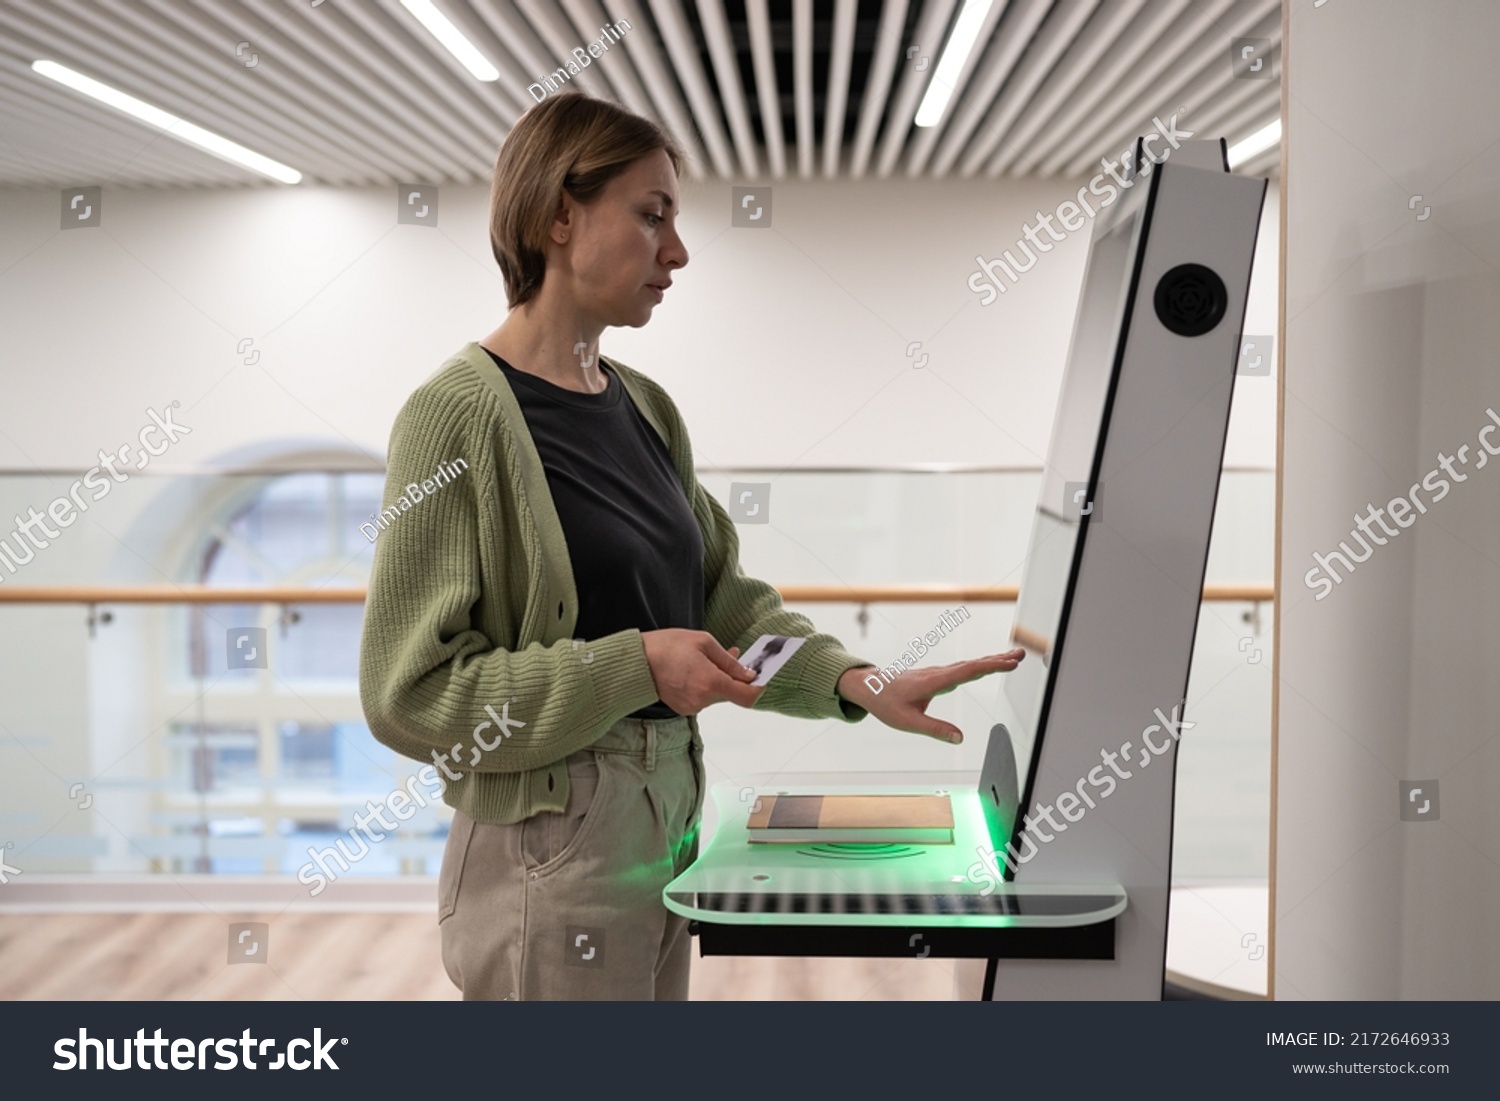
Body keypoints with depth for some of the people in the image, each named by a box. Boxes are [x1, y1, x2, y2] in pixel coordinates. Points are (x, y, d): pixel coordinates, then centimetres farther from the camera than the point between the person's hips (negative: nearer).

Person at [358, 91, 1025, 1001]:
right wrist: (631, 666, -20)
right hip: (551, 850, -7)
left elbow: (722, 594, 13)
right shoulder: (461, 413, -15)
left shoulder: (644, 407, 8)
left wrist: (858, 683, -2)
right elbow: (412, 690, -16)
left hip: (668, 820, 8)